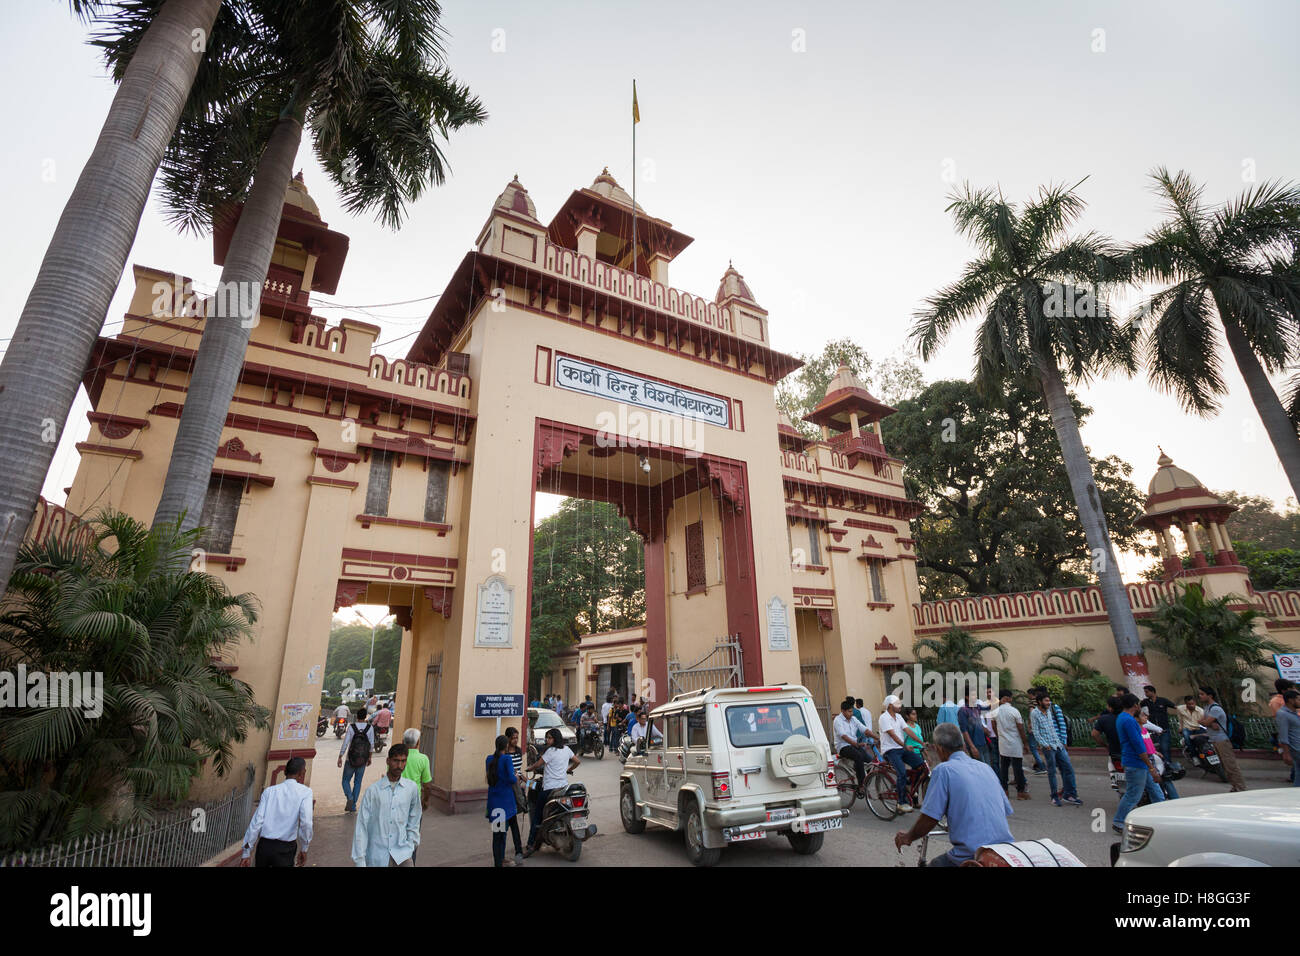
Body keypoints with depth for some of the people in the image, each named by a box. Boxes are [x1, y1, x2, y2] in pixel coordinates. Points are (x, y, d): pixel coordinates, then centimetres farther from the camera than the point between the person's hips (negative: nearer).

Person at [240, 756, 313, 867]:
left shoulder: (269, 791, 5)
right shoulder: (305, 791, -5)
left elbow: (257, 821, -1)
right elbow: (306, 822, -16)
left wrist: (246, 852, 6)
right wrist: (304, 849, -3)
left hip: (264, 845, 4)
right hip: (285, 849, -4)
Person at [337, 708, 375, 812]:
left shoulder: (351, 727, -11)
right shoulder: (370, 728, -4)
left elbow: (345, 743, -12)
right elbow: (371, 745, 1)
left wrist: (340, 757, -3)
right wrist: (369, 757, 13)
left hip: (351, 759, -2)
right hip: (363, 761, 2)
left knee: (345, 781, 14)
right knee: (357, 782, 14)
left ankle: (350, 797, -10)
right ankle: (353, 806, 14)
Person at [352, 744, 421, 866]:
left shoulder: (412, 788, -2)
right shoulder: (373, 790, -8)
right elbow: (362, 825, -5)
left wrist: (412, 842, 8)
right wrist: (360, 861, -5)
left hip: (402, 853, 1)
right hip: (377, 857, -1)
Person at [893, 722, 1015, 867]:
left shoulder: (943, 770, -9)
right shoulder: (986, 767, 9)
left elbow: (929, 818, -11)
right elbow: (1007, 811, 18)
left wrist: (908, 837, 8)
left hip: (972, 856, -6)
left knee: (936, 864, 20)